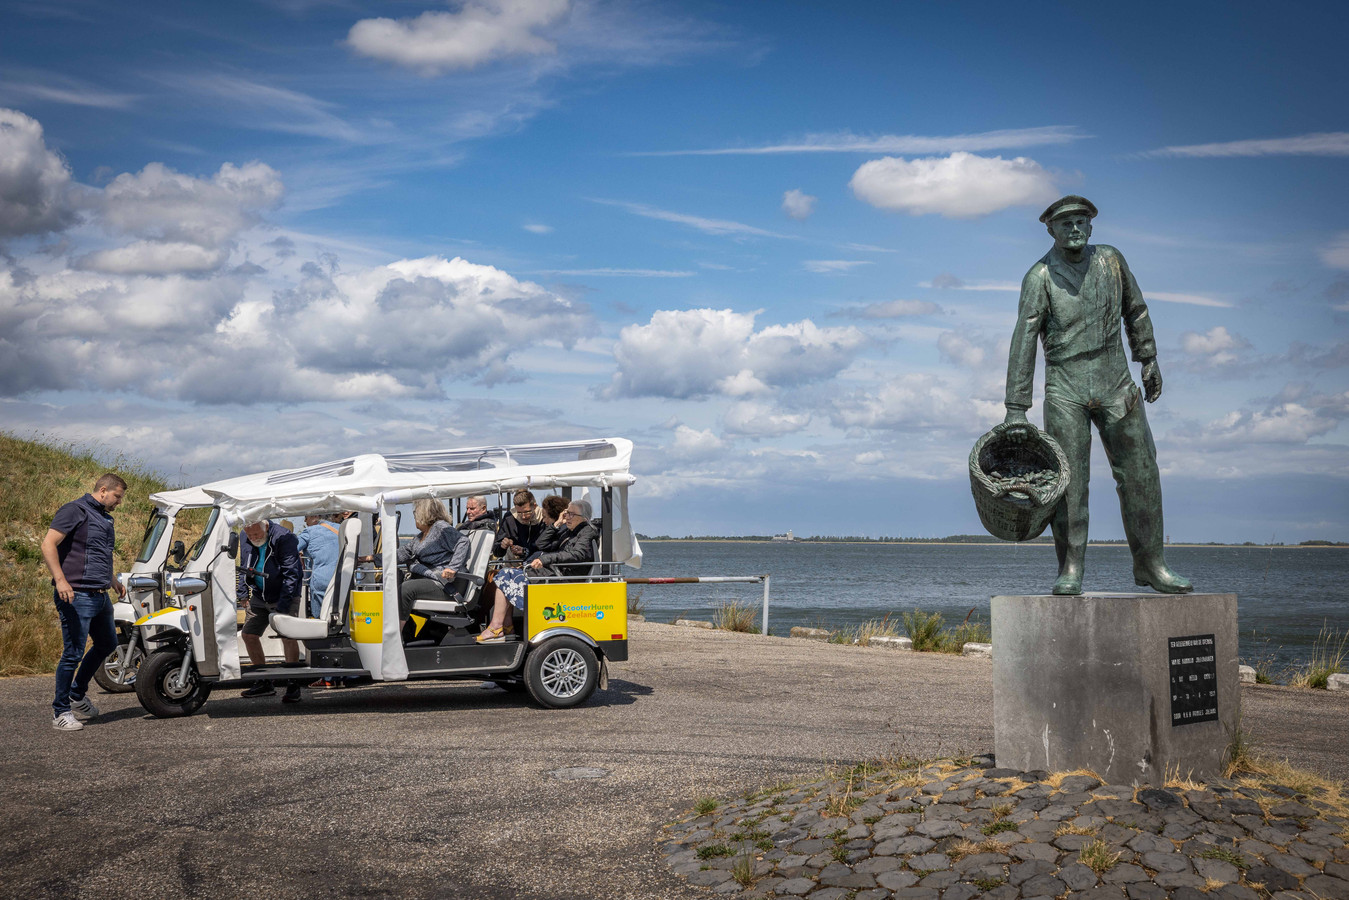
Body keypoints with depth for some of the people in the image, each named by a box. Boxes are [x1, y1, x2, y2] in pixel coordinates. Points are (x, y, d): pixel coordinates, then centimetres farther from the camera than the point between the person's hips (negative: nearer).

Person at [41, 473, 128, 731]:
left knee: (107, 644, 19)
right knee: (73, 654, -5)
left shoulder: (104, 518, 19)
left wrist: (112, 580, 31)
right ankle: (61, 711, 6)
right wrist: (60, 580, -25)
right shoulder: (75, 511, -10)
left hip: (100, 596, 10)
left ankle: (77, 695, 34)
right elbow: (48, 545, -18)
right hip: (76, 595, -10)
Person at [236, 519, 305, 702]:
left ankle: (293, 685, -10)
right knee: (248, 634, 7)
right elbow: (243, 568, 17)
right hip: (259, 597, 7)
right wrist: (242, 592, 6)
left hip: (283, 597, -7)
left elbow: (291, 573, -21)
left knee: (287, 636, -19)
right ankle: (265, 683, 20)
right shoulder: (246, 541, 0)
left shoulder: (282, 538, -21)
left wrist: (284, 603, -25)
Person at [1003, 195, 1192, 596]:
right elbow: (1024, 341, -12)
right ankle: (1070, 570, 2)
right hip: (1065, 388, -3)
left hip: (1115, 384, 3)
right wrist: (1016, 409, -16)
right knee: (1067, 480, -5)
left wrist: (1148, 359, 18)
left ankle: (1149, 564, 15)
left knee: (1140, 473, 4)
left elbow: (1135, 310, 19)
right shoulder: (1040, 277, -7)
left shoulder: (1111, 260, 4)